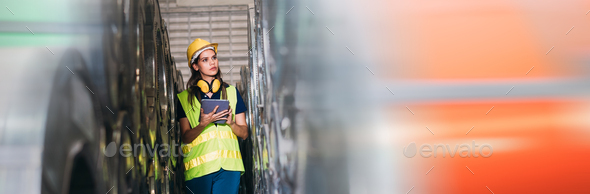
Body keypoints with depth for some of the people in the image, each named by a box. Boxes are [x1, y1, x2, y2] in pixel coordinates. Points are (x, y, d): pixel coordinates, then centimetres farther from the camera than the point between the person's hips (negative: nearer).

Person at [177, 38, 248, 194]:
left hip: (228, 165, 1)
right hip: (198, 167, -1)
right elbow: (185, 138, 2)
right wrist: (203, 124, -15)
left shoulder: (231, 92, 13)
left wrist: (230, 123, -9)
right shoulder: (185, 98, 9)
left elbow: (244, 133, 11)